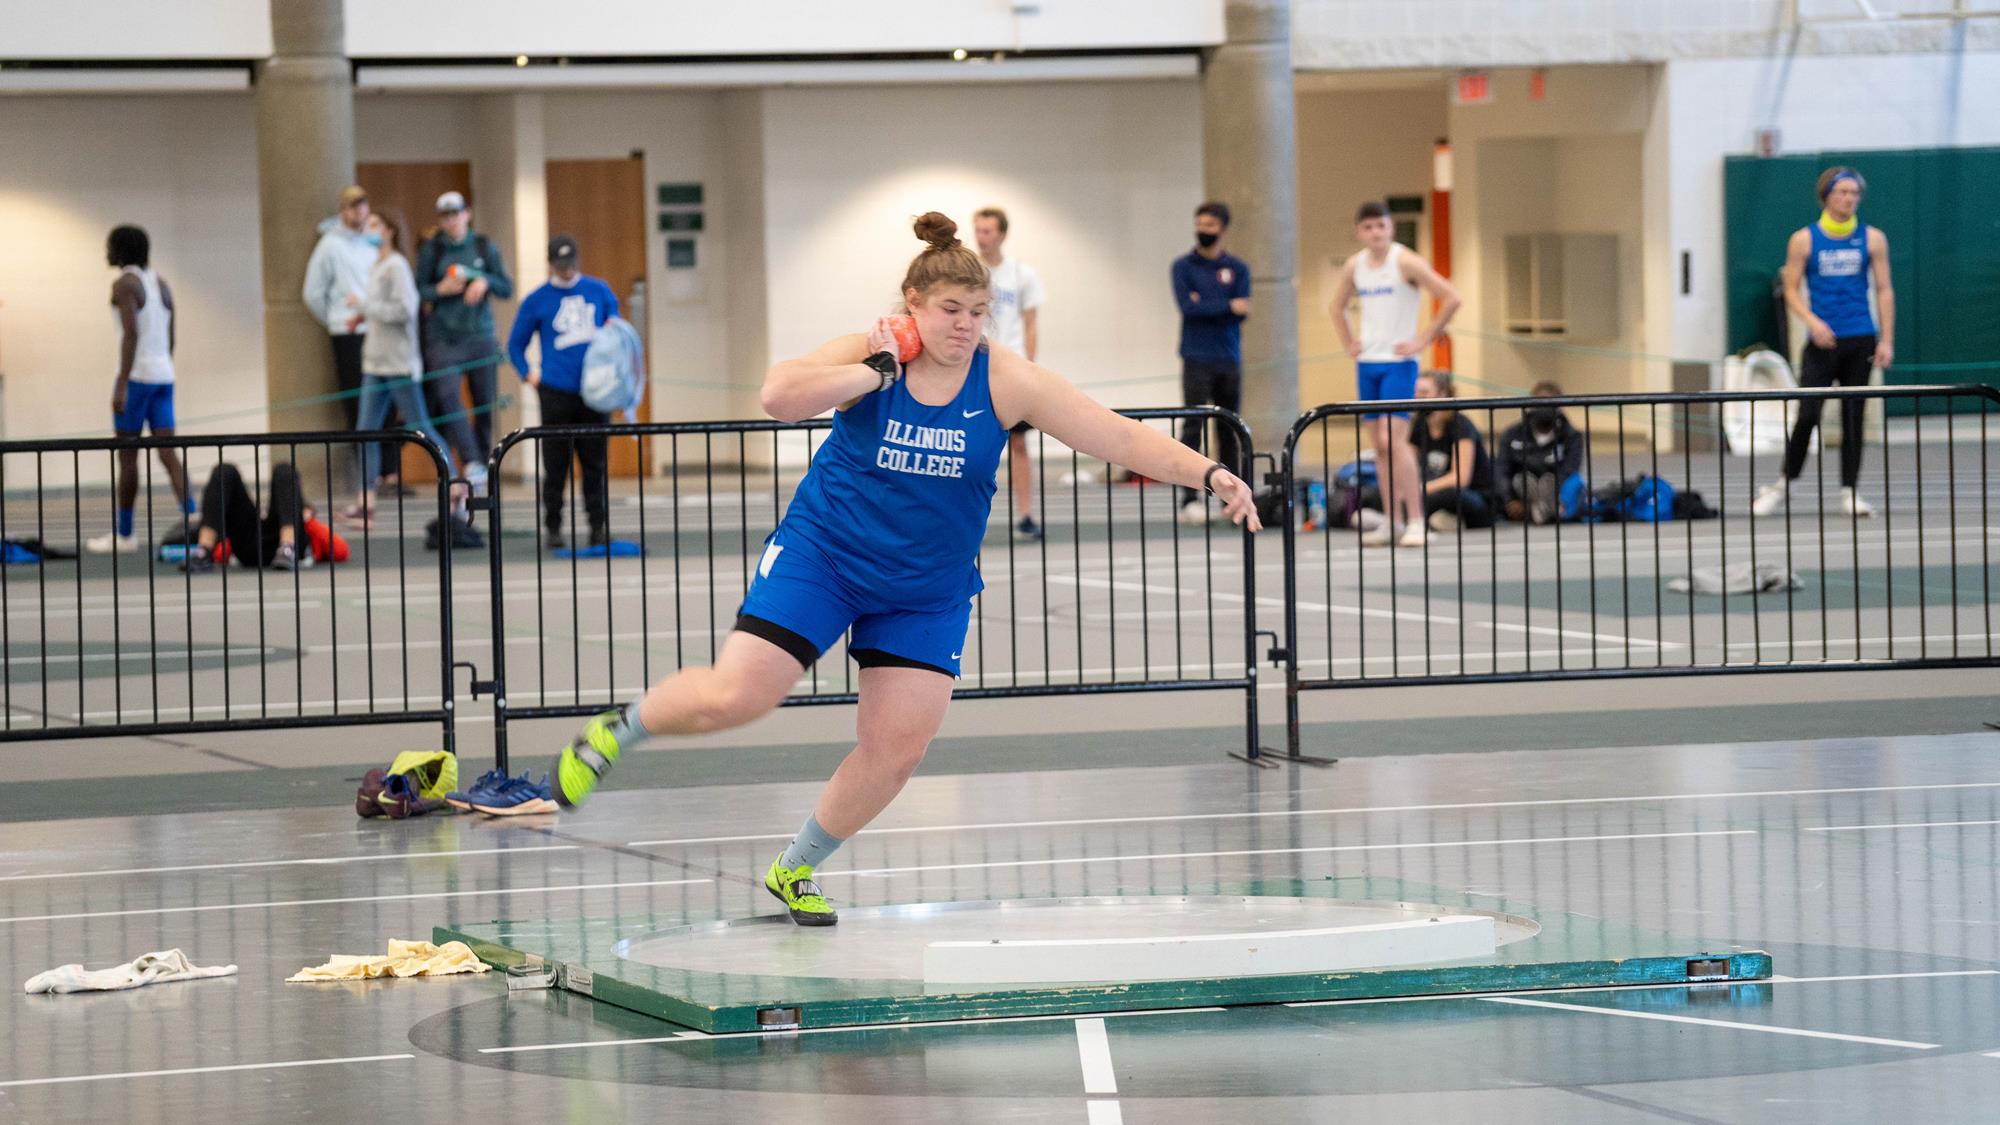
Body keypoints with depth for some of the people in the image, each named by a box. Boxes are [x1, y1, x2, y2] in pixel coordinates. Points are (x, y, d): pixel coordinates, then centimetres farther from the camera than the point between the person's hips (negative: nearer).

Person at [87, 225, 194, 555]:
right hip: (164, 373, 7)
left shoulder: (125, 284, -9)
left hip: (137, 373, -7)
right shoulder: (160, 283, 15)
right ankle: (191, 518, -13)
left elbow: (131, 333, -19)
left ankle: (124, 534, 6)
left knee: (127, 454, 1)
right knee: (167, 451, 2)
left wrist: (121, 385, -21)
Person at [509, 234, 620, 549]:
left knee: (596, 462, 1)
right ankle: (553, 526, 9)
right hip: (556, 391, -1)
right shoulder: (537, 301, 6)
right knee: (556, 463, 0)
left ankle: (599, 524, 7)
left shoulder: (599, 292, 10)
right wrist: (528, 374, -2)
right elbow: (515, 345, 13)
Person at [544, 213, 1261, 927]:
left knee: (897, 749, -2)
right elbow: (779, 397, -32)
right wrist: (879, 371, -31)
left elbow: (1121, 439, -14)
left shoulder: (1005, 380, -11)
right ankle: (617, 732, 15)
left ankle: (794, 872, 19)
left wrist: (1209, 474, -24)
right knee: (733, 698, -15)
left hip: (927, 593, 3)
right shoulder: (866, 357, -14)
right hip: (820, 555, -3)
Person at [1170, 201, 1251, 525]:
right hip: (1197, 360, -3)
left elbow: (1242, 312, -3)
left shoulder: (1237, 268, 9)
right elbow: (1188, 307, -10)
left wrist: (1205, 305, -10)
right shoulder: (1184, 266, 3)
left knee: (1230, 431, 5)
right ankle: (1189, 500, -10)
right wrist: (1227, 307, -11)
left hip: (1229, 360, 3)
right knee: (1193, 429, -8)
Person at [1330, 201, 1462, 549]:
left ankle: (1416, 520, -16)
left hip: (1399, 362, -6)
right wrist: (1349, 343, 13)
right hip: (1367, 363, 6)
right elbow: (1338, 307, 27)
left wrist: (1424, 339, -14)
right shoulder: (1354, 266, 8)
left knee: (1393, 439, -17)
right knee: (1379, 445, 7)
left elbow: (1451, 299, -14)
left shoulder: (1406, 262, -10)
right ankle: (1392, 522, 13)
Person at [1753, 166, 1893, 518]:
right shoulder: (1804, 239, 2)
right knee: (1807, 414, -8)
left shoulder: (1872, 238, 6)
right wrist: (1813, 321, -14)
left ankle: (1850, 492, 8)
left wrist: (1887, 340, 0)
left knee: (1853, 417, 3)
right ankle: (1784, 483, 6)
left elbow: (1884, 290, 7)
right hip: (1822, 341, -2)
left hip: (1860, 342, 2)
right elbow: (1791, 290, 3)